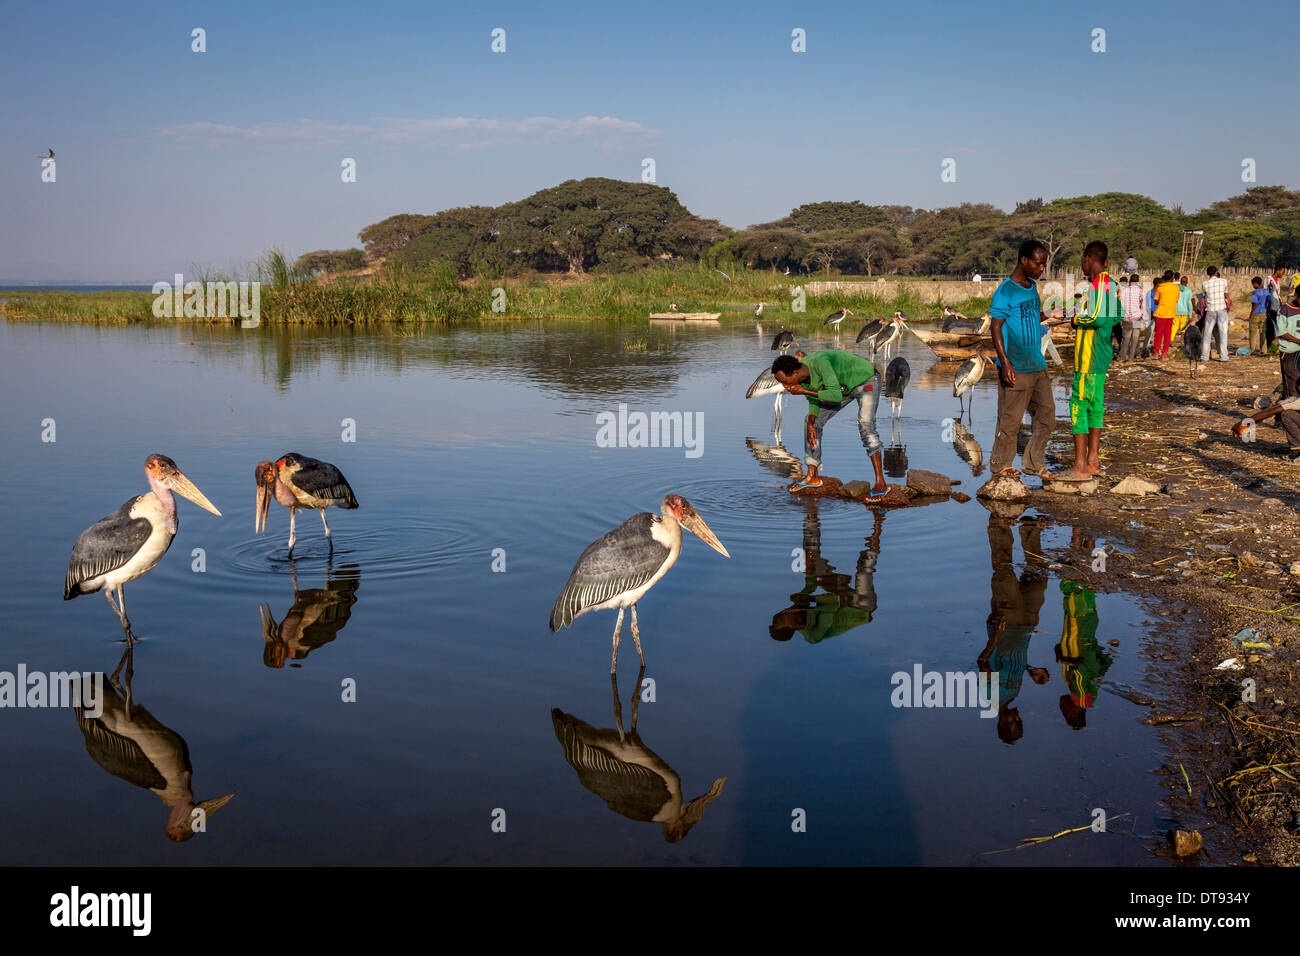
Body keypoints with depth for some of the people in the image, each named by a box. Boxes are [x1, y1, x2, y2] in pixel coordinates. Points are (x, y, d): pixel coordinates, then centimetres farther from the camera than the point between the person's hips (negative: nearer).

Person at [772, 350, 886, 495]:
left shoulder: (819, 363, -39)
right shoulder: (802, 375, -14)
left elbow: (836, 396, -40)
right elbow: (814, 401, -1)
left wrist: (804, 391, -35)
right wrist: (810, 424, -15)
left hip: (866, 380, -8)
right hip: (843, 386, 8)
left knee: (865, 424, -27)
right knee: (813, 421, 2)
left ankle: (880, 483, -26)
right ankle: (812, 476, 10)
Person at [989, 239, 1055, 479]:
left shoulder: (1032, 286, 12)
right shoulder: (1005, 291, -13)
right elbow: (996, 327, -15)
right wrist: (1005, 362, -21)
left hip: (1037, 365, 8)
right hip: (1015, 369, -8)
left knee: (1046, 412, 9)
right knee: (1010, 419, 0)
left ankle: (1033, 462, 20)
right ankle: (1000, 464, 15)